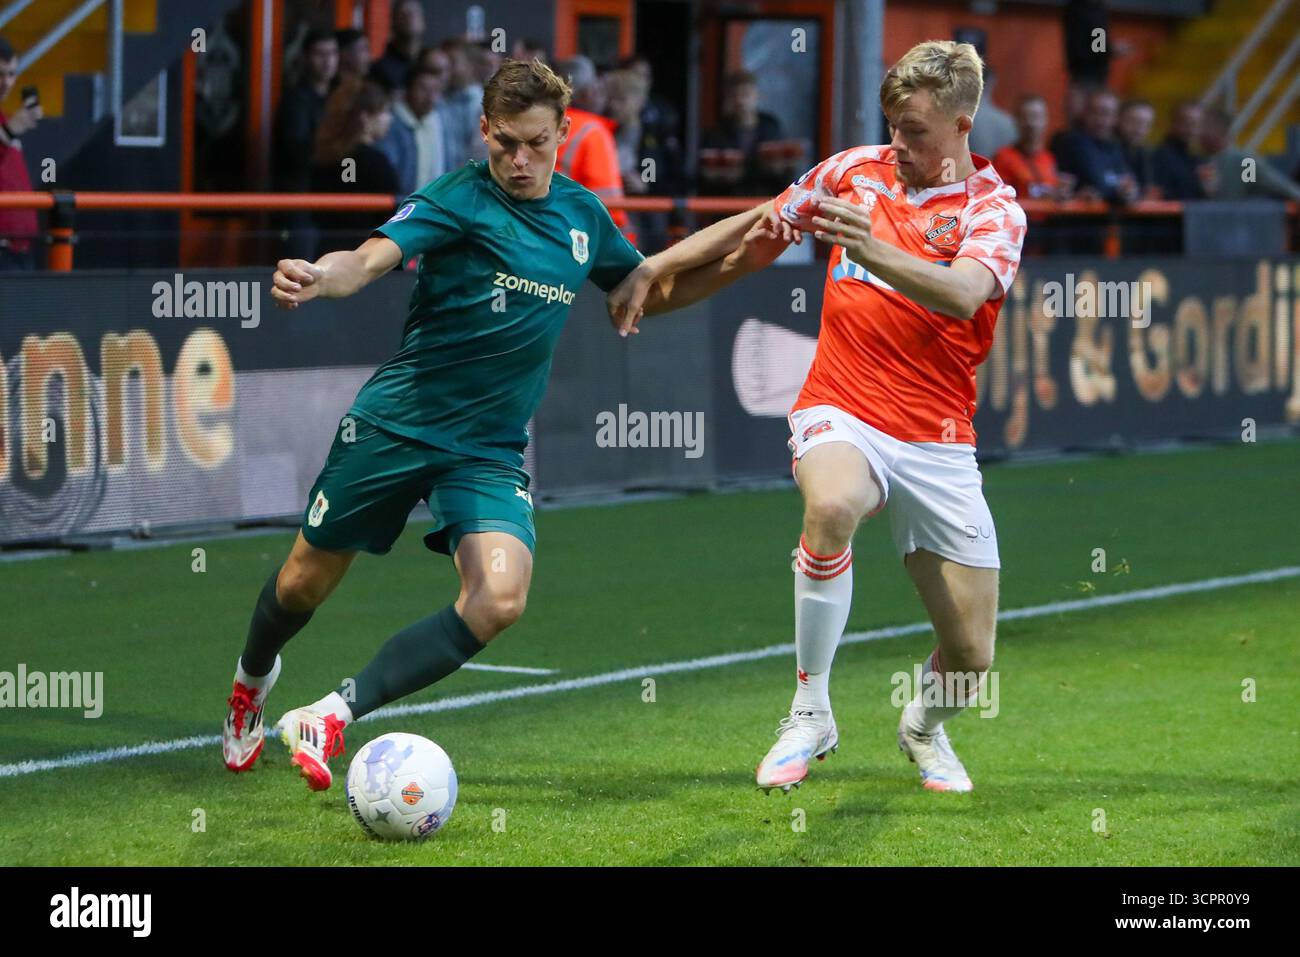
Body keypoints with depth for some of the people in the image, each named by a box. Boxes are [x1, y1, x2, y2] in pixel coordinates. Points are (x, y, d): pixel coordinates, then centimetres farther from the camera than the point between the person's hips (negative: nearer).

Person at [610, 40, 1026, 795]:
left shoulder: (994, 208, -3)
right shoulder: (857, 169, 7)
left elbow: (962, 294, -25)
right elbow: (761, 223, 23)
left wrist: (872, 252, -40)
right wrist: (656, 266, 20)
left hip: (937, 441, 0)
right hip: (843, 417, 1)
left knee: (972, 657, -2)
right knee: (830, 506, -38)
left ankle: (926, 726, 37)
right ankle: (810, 715, -21)